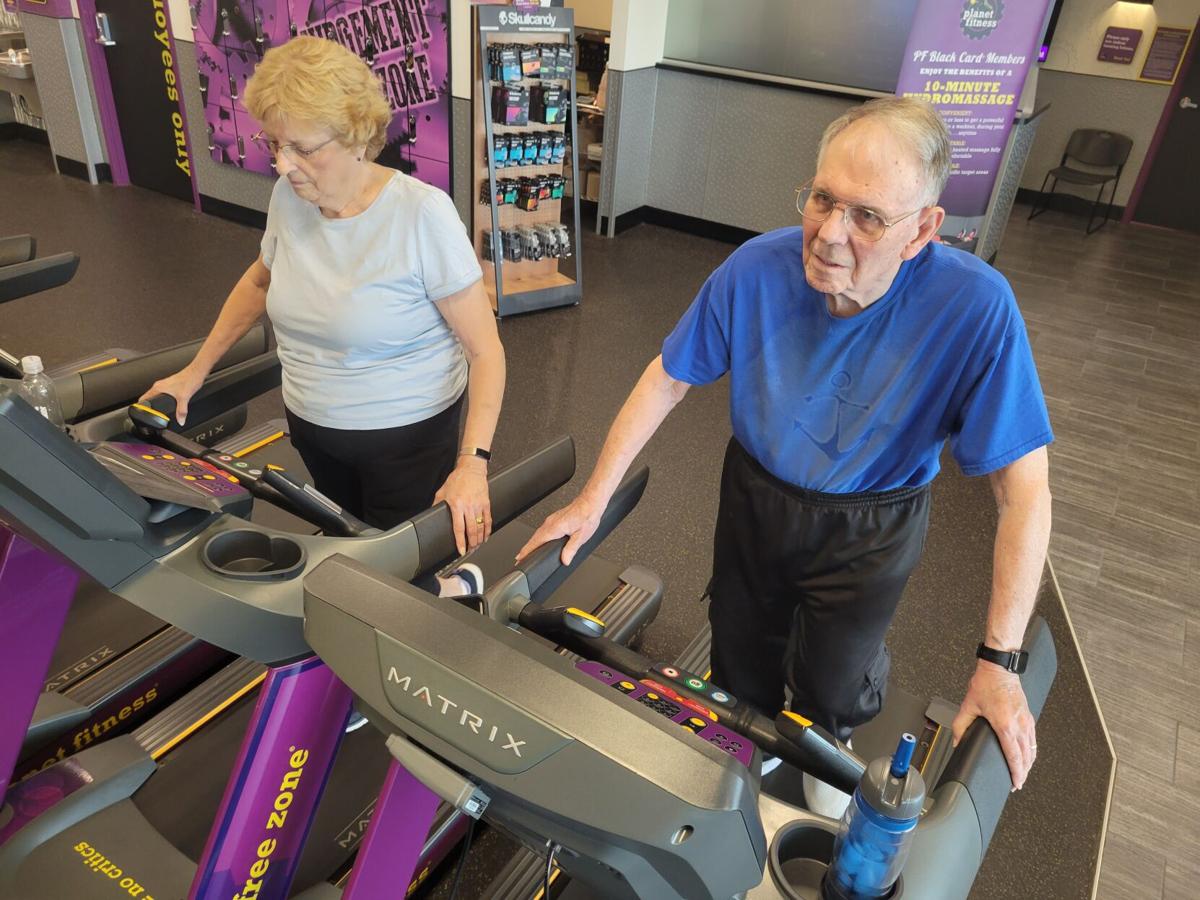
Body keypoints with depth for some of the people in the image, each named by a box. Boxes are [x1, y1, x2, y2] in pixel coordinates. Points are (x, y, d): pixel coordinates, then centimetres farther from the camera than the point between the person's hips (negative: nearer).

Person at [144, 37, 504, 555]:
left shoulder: (421, 214, -24)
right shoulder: (288, 197, -6)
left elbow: (484, 350, -20)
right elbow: (259, 281, 15)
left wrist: (472, 464, -29)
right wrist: (195, 373, 14)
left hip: (406, 434, -5)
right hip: (310, 426, 6)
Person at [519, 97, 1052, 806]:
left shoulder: (976, 308, -32)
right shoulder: (756, 270, -26)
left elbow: (1024, 491, -25)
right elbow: (667, 380, -12)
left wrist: (999, 663, -26)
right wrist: (593, 500, -12)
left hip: (869, 529, -2)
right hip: (755, 498, 2)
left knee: (828, 690, 17)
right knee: (740, 666, 22)